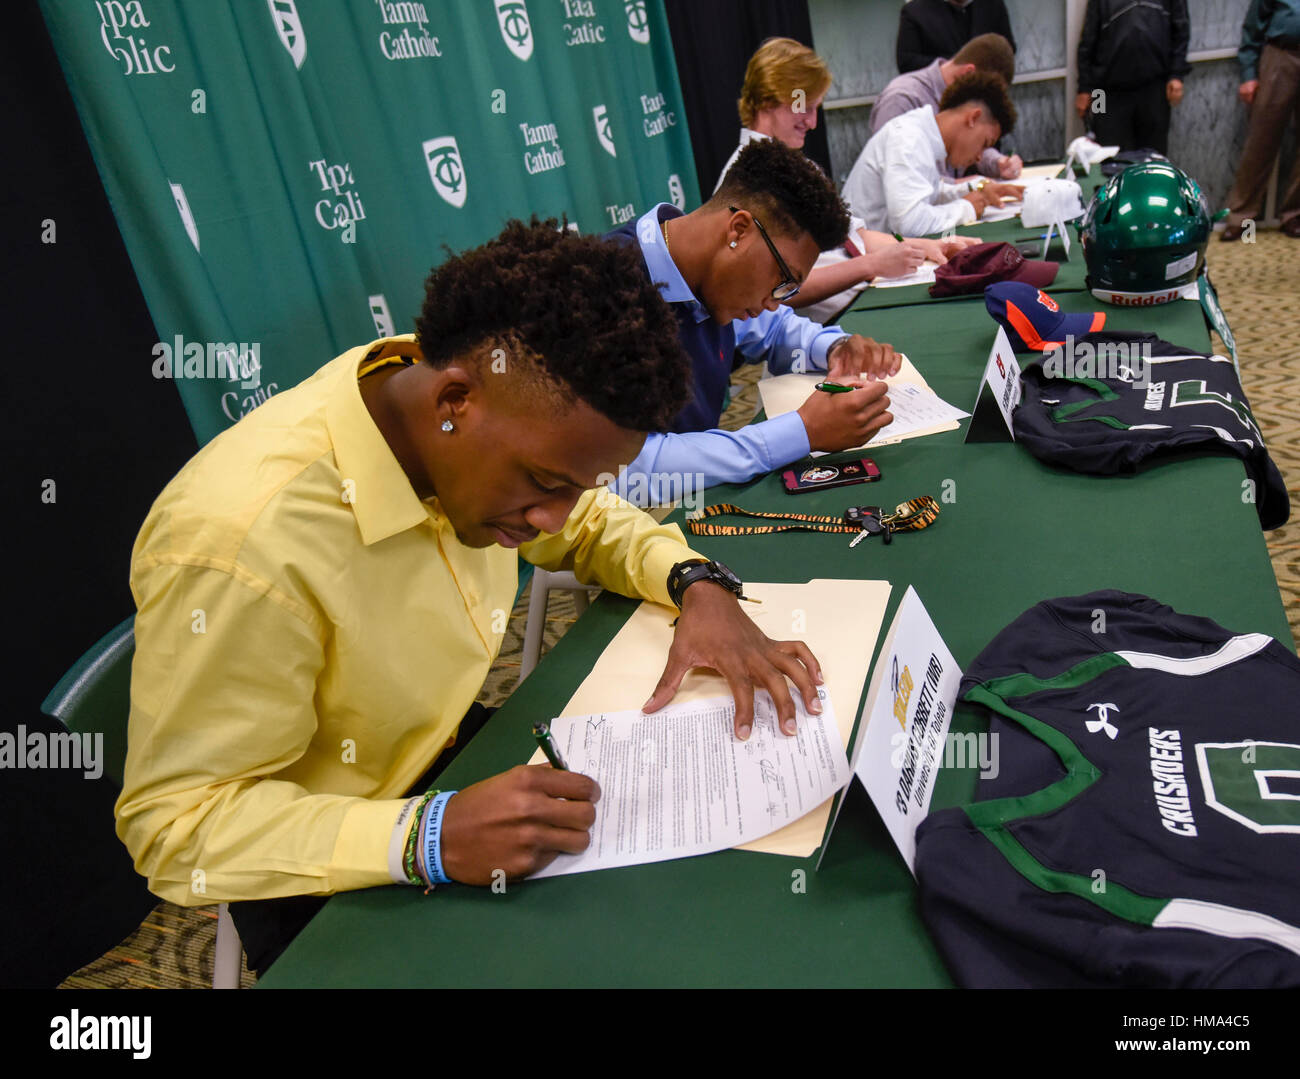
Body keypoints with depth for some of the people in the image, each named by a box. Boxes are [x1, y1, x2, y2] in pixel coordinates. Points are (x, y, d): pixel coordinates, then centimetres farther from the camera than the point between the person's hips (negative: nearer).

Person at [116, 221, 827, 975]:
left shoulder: (480, 441, -15)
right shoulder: (242, 545, -34)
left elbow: (592, 524, 5)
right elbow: (175, 826, -24)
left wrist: (697, 584, -14)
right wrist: (427, 839, -36)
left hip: (447, 751, 6)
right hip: (332, 884, -5)